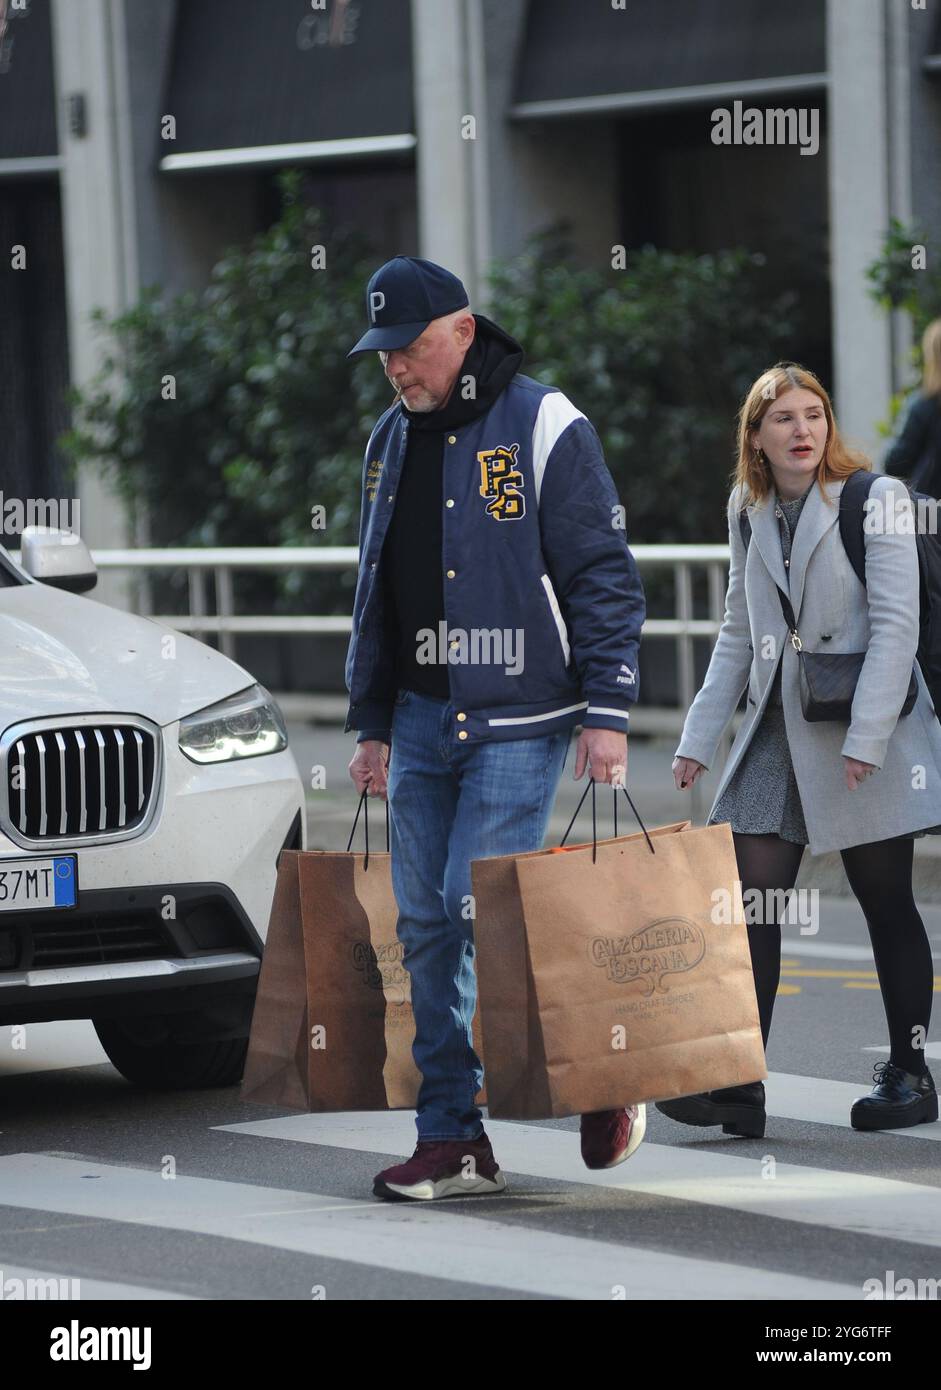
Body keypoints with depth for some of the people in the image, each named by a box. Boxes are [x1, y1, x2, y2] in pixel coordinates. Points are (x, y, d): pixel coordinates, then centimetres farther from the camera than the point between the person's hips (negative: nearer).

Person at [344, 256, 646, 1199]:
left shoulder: (544, 428, -7)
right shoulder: (391, 441, 13)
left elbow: (603, 579, -8)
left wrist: (606, 711, -13)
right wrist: (370, 723, 17)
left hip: (517, 720, -6)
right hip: (420, 719, 7)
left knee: (482, 908, -13)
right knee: (425, 925, 3)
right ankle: (452, 1139, 9)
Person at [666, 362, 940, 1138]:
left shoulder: (875, 500, -6)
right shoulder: (752, 515, 11)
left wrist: (866, 737, -19)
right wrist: (699, 739, 12)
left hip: (868, 742, -5)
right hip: (779, 735, 5)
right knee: (749, 901, -7)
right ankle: (740, 1086, -10)